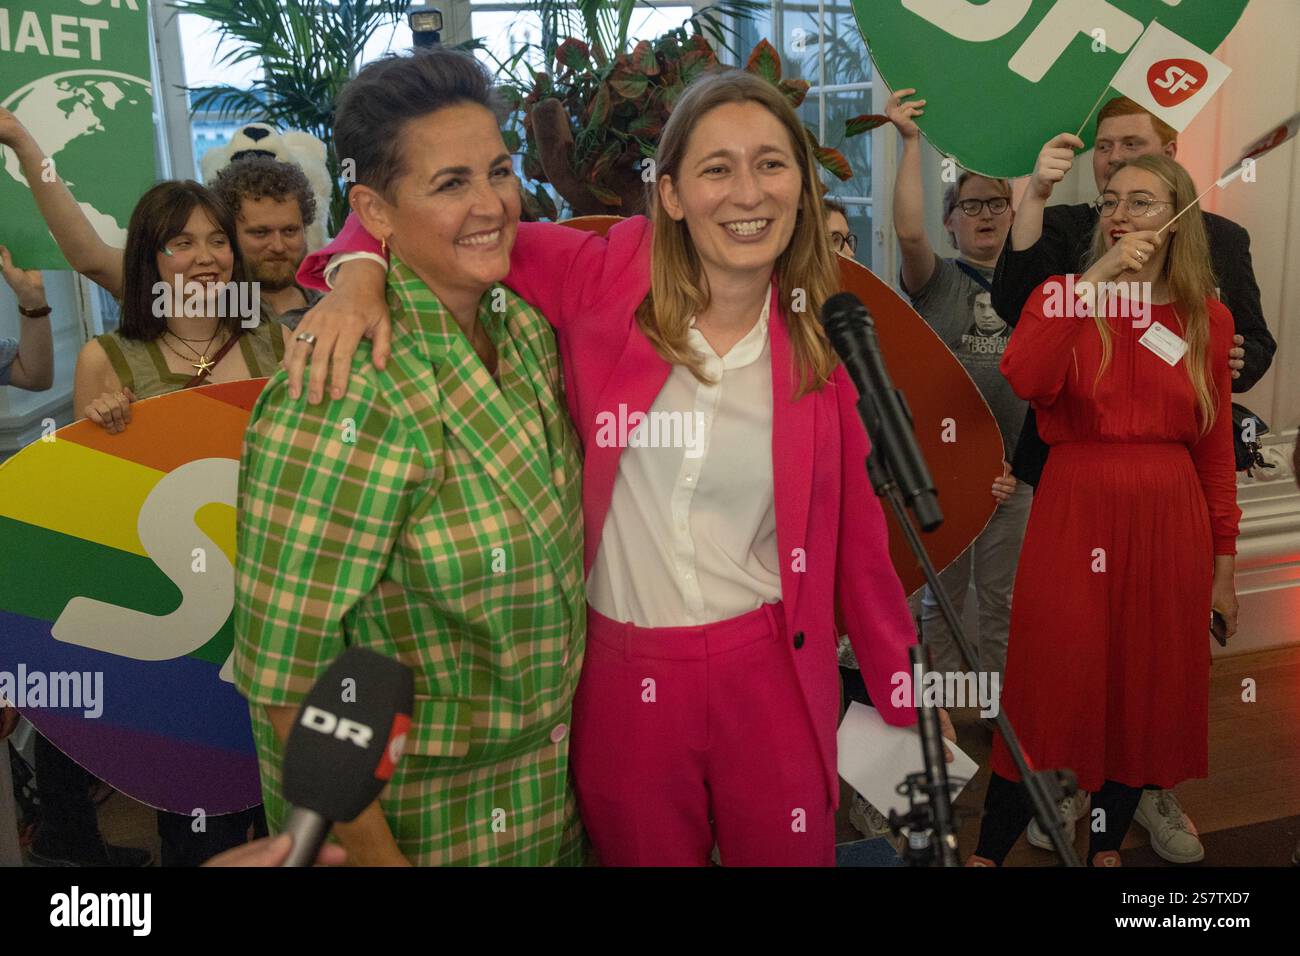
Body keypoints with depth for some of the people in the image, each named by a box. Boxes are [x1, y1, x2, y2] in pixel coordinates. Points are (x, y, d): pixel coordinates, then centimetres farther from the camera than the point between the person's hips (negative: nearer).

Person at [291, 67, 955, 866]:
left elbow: (855, 526, 3)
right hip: (621, 679, -1)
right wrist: (360, 274, -26)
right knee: (643, 852, 20)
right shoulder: (607, 281, -10)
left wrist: (907, 692, 8)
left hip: (772, 676, 1)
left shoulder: (821, 338, -3)